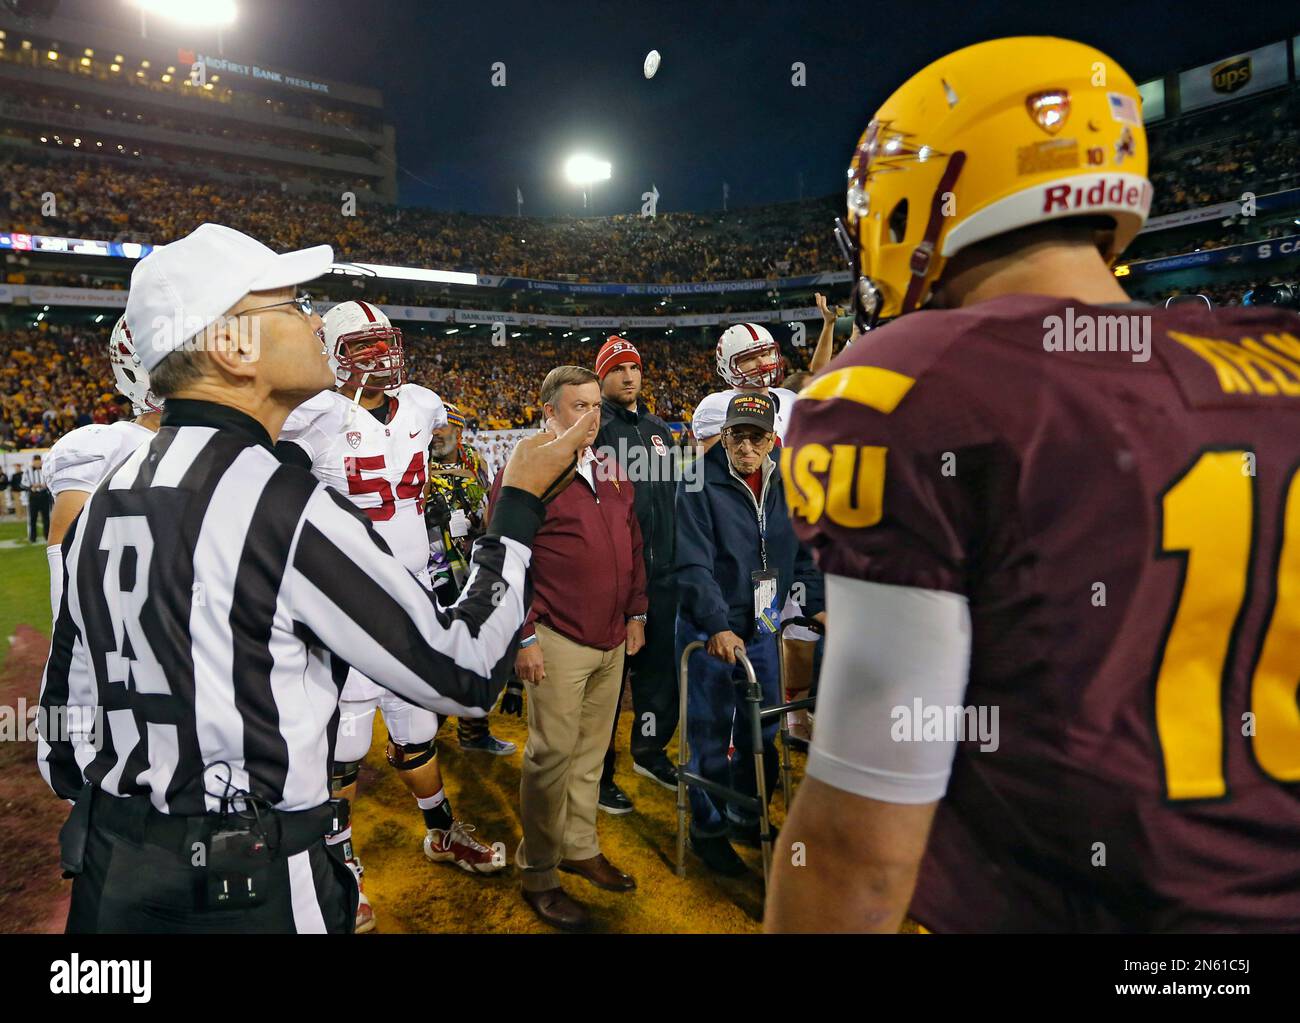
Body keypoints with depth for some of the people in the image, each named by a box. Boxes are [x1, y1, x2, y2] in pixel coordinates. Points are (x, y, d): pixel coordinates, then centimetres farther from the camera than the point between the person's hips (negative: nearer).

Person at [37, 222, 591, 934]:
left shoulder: (101, 503, 2)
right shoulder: (286, 510, -23)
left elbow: (64, 718, 9)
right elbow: (465, 675, -17)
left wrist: (122, 835, 22)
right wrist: (519, 507, -8)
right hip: (251, 894, -7)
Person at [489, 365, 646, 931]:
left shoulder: (611, 471, 12)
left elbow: (633, 546, 18)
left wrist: (635, 613, 14)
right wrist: (524, 636, -14)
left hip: (613, 640, 7)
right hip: (559, 641, -6)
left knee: (591, 750, 16)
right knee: (553, 753, 1)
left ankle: (581, 848, 34)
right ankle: (538, 875, 18)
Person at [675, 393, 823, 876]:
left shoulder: (783, 486, 5)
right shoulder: (700, 486, -13)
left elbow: (801, 554, 13)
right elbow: (693, 565, -20)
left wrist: (819, 605, 3)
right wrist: (718, 625, -29)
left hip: (762, 632, 6)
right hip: (710, 633, -5)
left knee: (763, 732, 17)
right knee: (711, 737, 6)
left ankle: (748, 818, 37)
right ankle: (709, 829, 25)